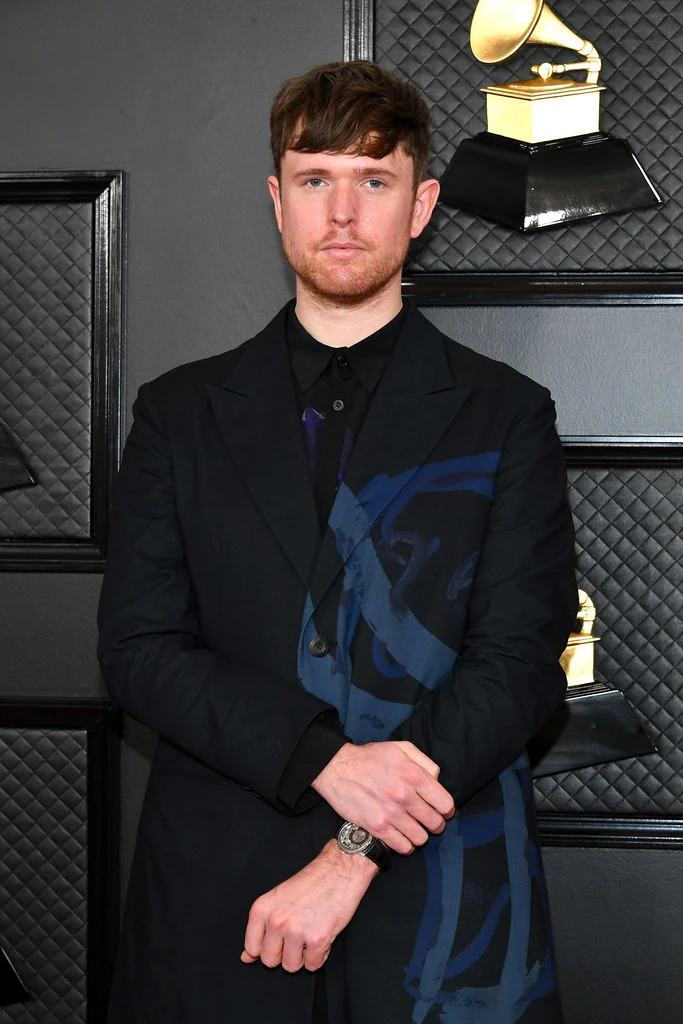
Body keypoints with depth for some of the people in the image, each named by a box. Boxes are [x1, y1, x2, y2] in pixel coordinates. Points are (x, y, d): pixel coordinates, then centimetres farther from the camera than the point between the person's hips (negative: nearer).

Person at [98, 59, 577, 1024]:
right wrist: (325, 760, -15)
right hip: (217, 903, 1)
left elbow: (521, 663, -5)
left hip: (440, 905, -1)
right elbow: (137, 645, -1)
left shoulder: (506, 417, 3)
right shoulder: (182, 412, 7)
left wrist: (355, 854, -13)